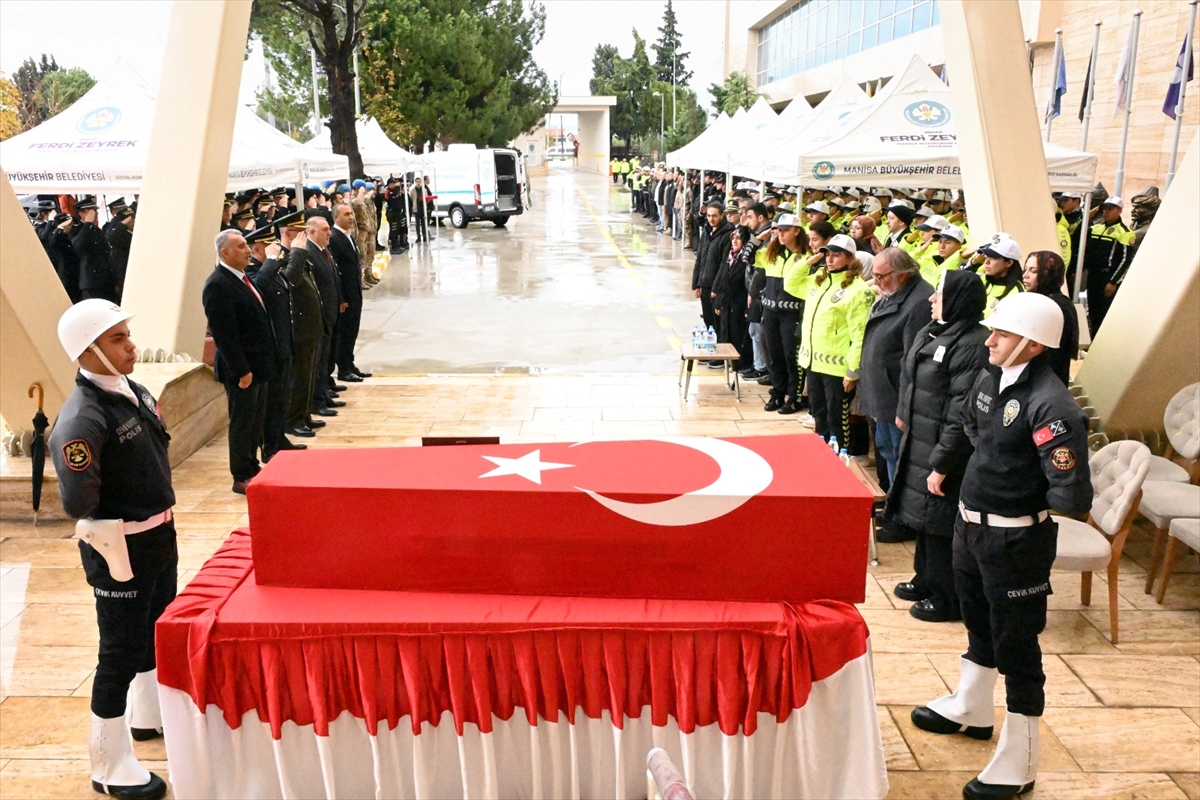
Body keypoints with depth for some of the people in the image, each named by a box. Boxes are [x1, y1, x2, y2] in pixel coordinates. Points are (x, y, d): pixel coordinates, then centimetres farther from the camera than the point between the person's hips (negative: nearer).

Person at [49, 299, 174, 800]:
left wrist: (159, 522, 11)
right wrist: (121, 535, -16)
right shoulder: (82, 420, -26)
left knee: (157, 630, 25)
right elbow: (77, 502, -30)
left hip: (160, 536, 9)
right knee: (121, 652, 5)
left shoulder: (132, 392, 1)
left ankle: (148, 715, 49)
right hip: (120, 550, -8)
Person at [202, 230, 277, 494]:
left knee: (257, 419, 17)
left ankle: (252, 467, 30)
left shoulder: (242, 277, 10)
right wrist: (241, 370, -21)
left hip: (260, 363, 9)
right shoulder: (218, 285, -18)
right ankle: (241, 478, 14)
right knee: (243, 422, 3)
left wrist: (267, 361, 15)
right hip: (242, 368, -9)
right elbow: (224, 334, -21)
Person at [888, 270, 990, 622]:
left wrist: (942, 464, -24)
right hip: (918, 442, 9)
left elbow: (962, 414, -25)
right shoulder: (932, 333, 6)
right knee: (921, 514, 21)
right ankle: (926, 580, 38)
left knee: (940, 522, 2)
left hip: (944, 448, -9)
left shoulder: (972, 346, -23)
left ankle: (947, 598, 18)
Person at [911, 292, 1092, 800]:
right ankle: (971, 709, 50)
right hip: (971, 523, 9)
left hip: (1015, 539, -8)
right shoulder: (990, 378, -1)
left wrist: (1026, 495, -11)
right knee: (979, 622, 27)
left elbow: (1072, 497, -29)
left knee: (1016, 646, 5)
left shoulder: (1050, 405, -26)